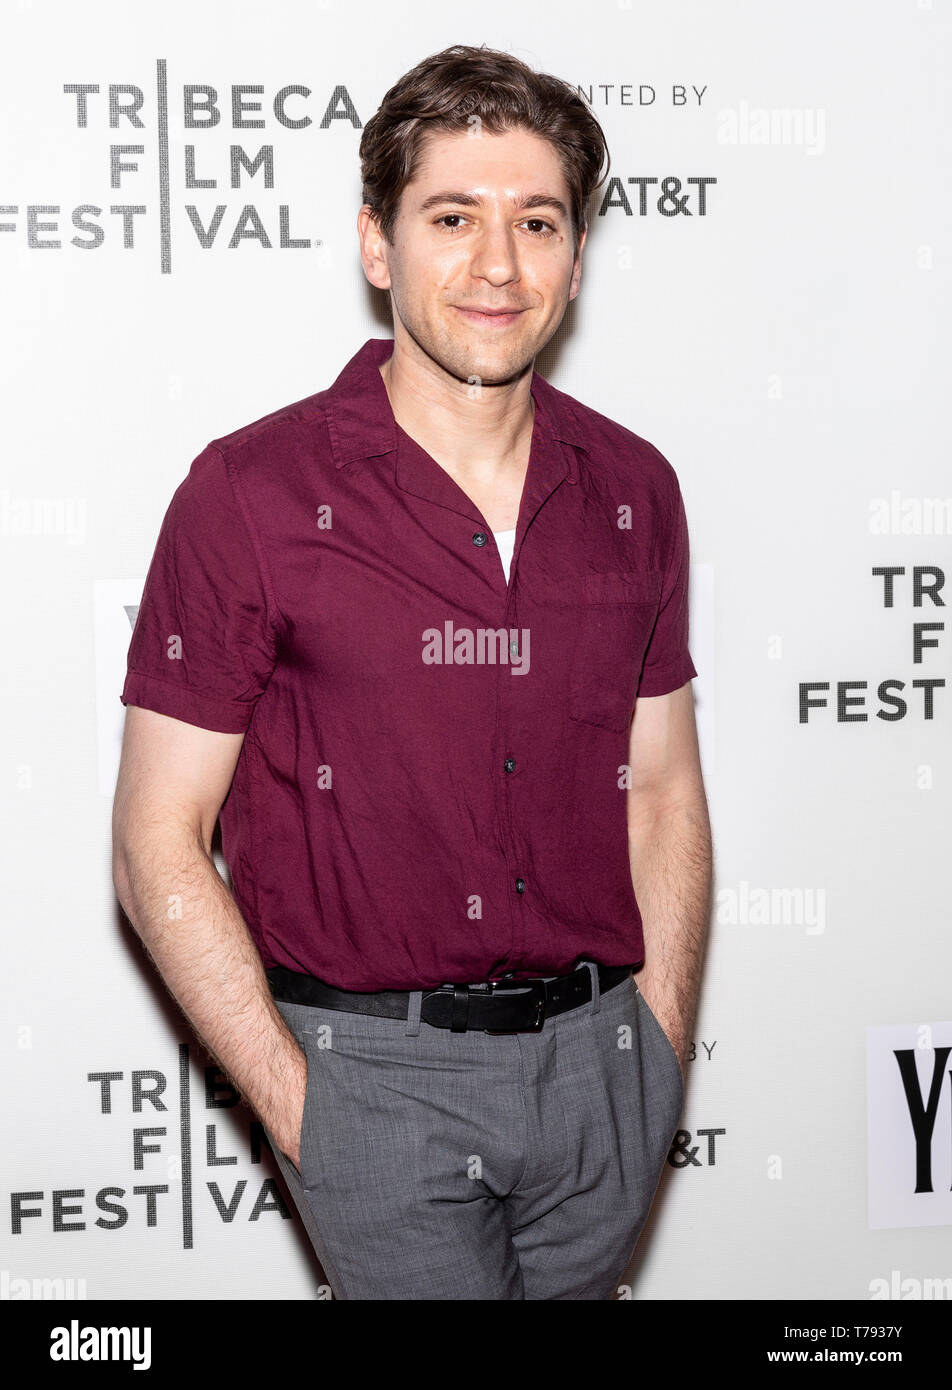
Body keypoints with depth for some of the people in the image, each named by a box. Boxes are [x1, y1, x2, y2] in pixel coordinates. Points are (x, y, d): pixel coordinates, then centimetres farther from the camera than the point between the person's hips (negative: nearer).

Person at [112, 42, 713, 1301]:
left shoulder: (633, 490, 3)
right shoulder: (252, 496, -10)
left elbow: (663, 791, 11)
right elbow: (158, 845, -9)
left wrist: (657, 1053, 5)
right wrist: (297, 1106, -11)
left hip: (597, 1057, 4)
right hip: (376, 1069, -4)